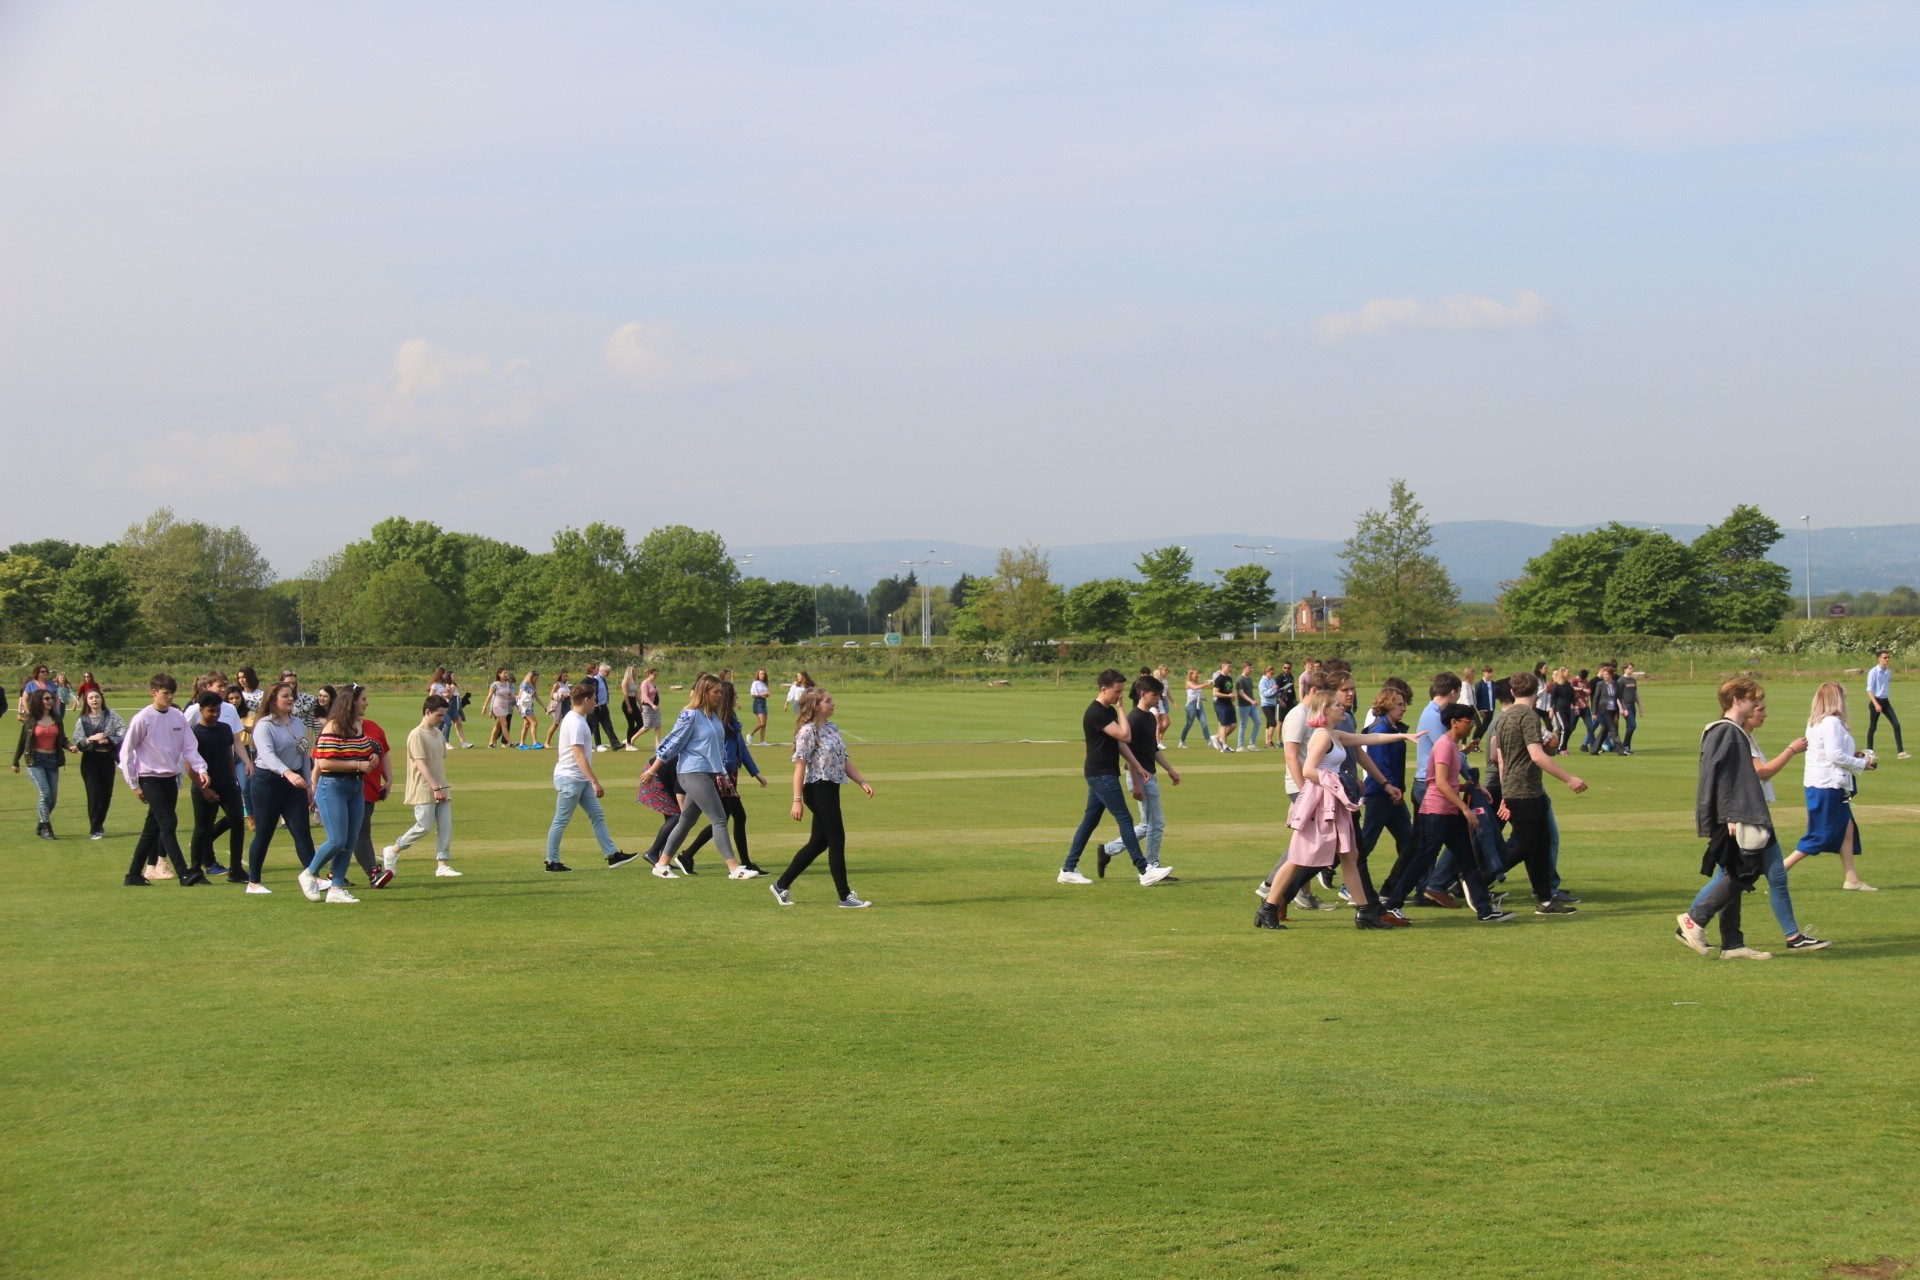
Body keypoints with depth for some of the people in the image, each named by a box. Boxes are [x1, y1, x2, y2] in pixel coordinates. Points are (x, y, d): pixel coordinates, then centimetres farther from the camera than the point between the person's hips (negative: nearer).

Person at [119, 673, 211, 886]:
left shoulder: (178, 717, 5)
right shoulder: (143, 718, -9)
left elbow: (189, 747, 5)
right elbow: (126, 752, -5)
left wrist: (200, 769, -13)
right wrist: (134, 785, -4)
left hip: (170, 778, 6)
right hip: (150, 779, -6)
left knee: (153, 828, 11)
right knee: (168, 823, -15)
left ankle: (134, 874, 20)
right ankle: (184, 873, -19)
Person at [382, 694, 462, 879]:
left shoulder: (438, 734, 13)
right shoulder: (417, 735, -13)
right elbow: (421, 764, -19)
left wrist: (443, 786, 16)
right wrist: (435, 788, -24)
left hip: (440, 789, 8)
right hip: (423, 790, -8)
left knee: (445, 826, 0)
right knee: (424, 826, -9)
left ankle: (442, 864, 3)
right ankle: (392, 851, 8)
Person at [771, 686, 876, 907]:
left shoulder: (832, 728, 13)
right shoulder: (808, 732, -13)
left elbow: (843, 760, 19)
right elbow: (800, 766, -16)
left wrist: (862, 782, 8)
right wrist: (797, 801, -20)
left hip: (831, 790, 9)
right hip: (818, 790, -9)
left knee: (819, 843, 13)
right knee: (837, 841, -6)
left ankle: (782, 885, 23)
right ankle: (845, 896, 1)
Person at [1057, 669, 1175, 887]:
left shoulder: (1109, 711, 13)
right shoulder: (1095, 713, -19)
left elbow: (1120, 742, 18)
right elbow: (1125, 736, -22)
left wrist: (1138, 766, 13)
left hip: (1103, 775, 10)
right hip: (1101, 775, -10)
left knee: (1089, 821, 11)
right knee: (1125, 820, -9)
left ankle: (1069, 870, 14)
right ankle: (1145, 871, -9)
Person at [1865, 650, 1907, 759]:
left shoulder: (1888, 672, 8)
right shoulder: (1873, 672, -12)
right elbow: (1869, 690, -16)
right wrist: (1876, 704, -25)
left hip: (1885, 701, 6)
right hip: (1876, 701, -6)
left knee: (1896, 725, -5)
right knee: (1873, 727, 3)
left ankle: (1900, 752, -8)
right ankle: (1869, 751, 17)